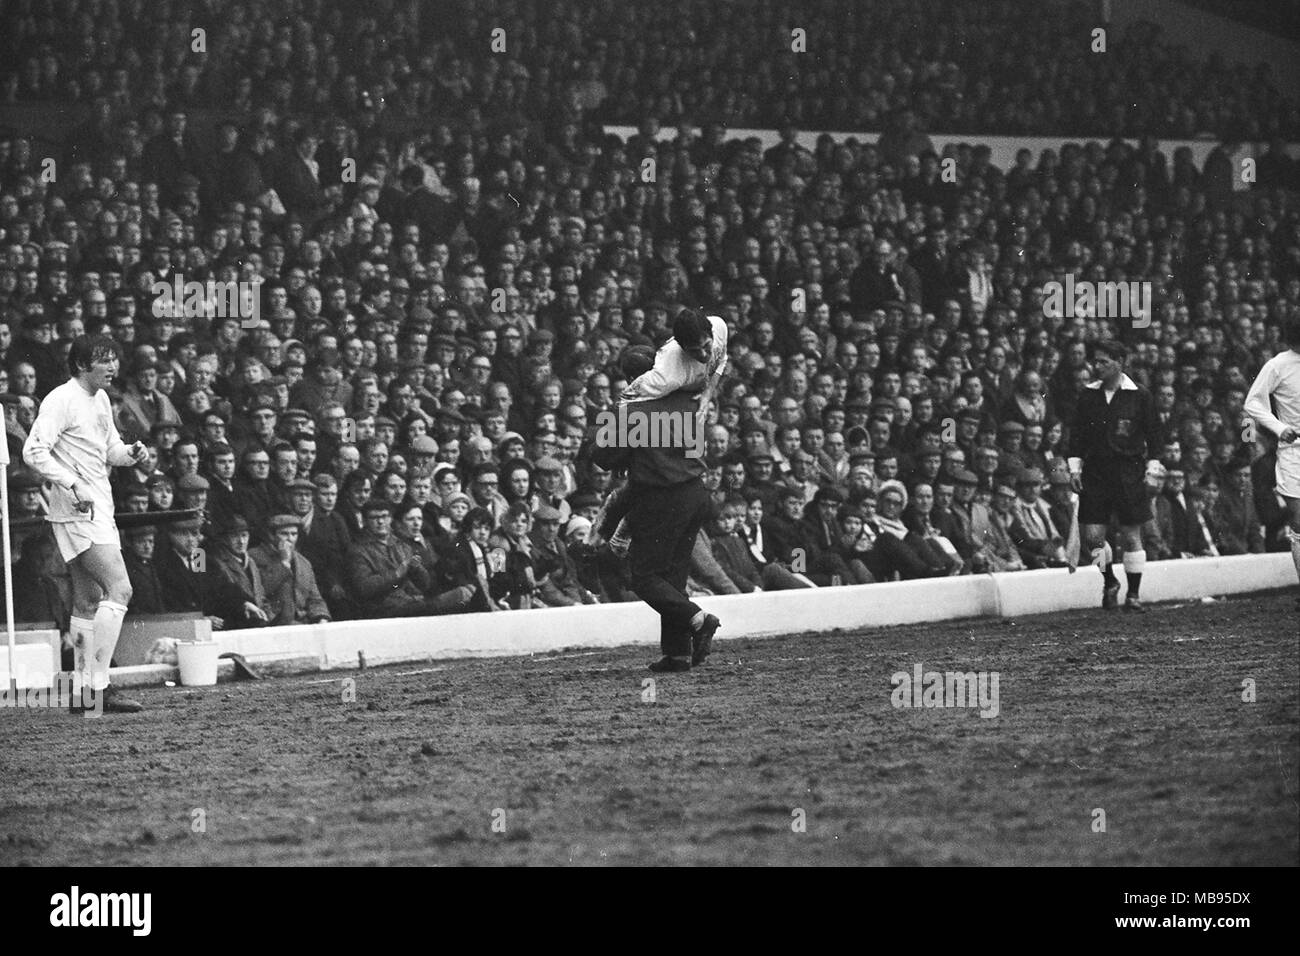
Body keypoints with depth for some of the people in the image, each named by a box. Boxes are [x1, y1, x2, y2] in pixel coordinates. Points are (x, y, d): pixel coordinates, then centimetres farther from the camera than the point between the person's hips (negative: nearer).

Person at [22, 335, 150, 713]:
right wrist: (73, 485, -26)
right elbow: (34, 451, -20)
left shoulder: (101, 399, 15)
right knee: (119, 588, -18)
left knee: (89, 600, 12)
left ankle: (82, 688, 17)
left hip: (97, 509, 10)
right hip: (78, 512, -10)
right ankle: (99, 685, -18)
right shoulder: (62, 400, -13)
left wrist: (131, 452, 4)